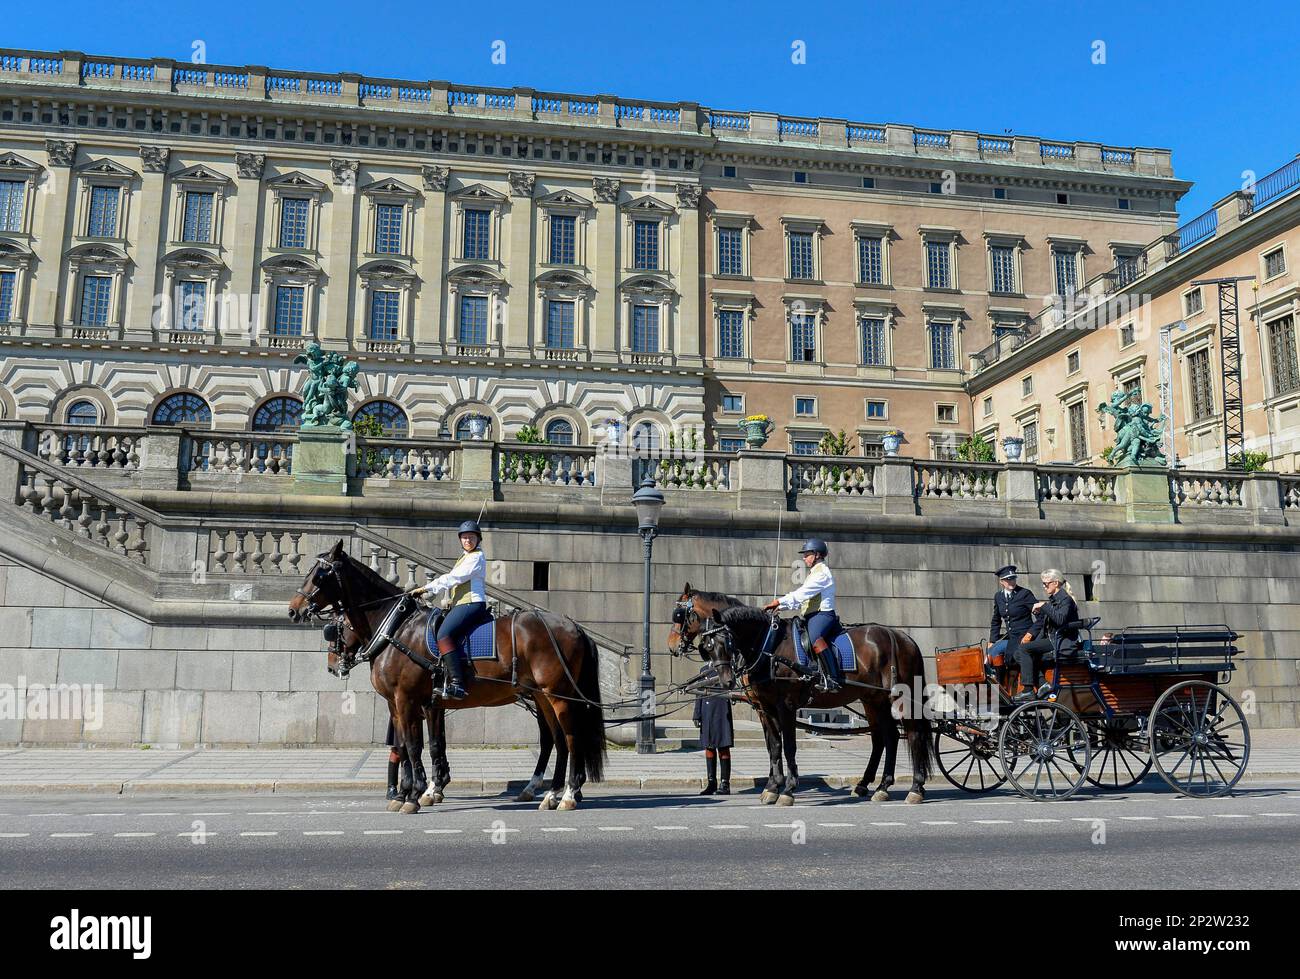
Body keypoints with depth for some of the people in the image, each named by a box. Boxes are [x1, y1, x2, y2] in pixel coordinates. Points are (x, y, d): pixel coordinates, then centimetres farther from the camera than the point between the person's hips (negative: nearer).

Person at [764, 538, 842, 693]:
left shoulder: (822, 572, -7)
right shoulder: (813, 573, 27)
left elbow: (802, 593, -18)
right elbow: (800, 596, 25)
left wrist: (779, 601, -22)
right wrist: (780, 606, 12)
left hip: (822, 614, -11)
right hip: (811, 616, 11)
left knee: (815, 638, -36)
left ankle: (831, 679, -44)